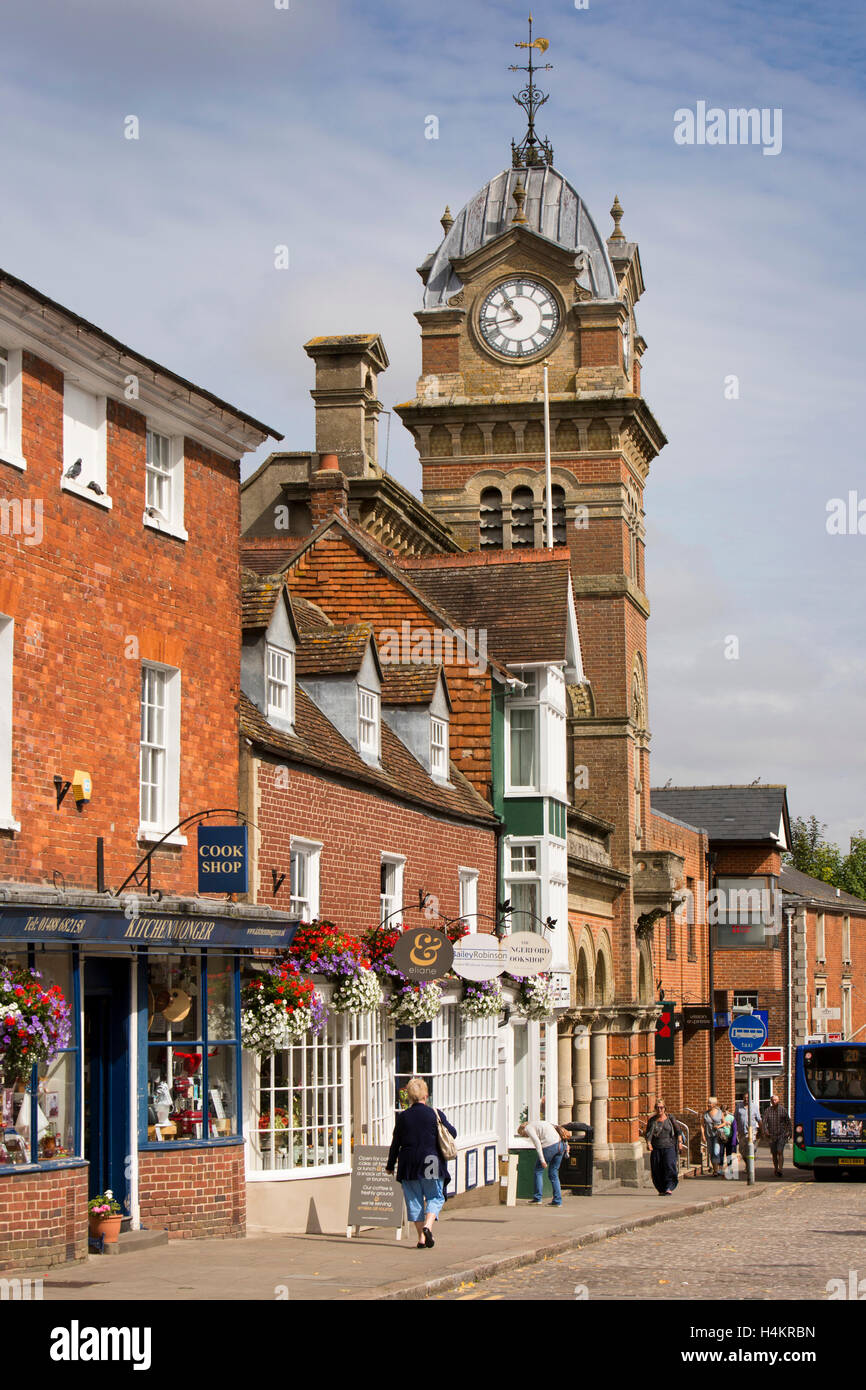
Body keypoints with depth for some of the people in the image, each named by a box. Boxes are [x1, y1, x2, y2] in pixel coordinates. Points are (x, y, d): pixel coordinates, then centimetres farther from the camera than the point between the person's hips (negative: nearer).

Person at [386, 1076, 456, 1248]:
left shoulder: (402, 1117, -1)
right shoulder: (435, 1114, -5)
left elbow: (395, 1144, 4)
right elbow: (452, 1134, 5)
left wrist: (390, 1165, 15)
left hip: (408, 1166, 1)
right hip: (431, 1162, -1)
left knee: (414, 1200, 9)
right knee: (435, 1197, 10)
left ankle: (421, 1237, 6)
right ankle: (428, 1226, -15)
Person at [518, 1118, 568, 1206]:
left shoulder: (528, 1128, 3)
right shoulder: (538, 1123, 29)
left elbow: (537, 1142, -11)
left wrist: (542, 1159, -15)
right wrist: (565, 1144, 16)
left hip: (550, 1146, -8)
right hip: (560, 1144, 8)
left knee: (538, 1171, 8)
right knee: (553, 1174, 13)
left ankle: (537, 1198, 10)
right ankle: (557, 1201, 9)